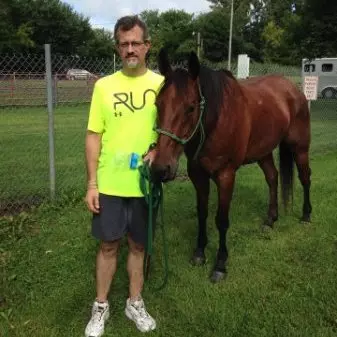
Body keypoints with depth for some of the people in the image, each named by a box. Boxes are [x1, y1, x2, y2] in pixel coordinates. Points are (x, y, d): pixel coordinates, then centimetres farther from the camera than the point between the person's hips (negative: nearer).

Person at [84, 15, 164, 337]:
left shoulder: (161, 85, -2)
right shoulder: (104, 86, -2)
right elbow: (93, 136, 0)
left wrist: (160, 150, -17)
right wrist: (91, 183, -5)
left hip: (145, 183, 0)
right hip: (109, 184, 0)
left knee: (138, 245, 14)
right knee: (108, 245, 11)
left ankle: (135, 303, 34)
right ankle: (100, 307, 30)